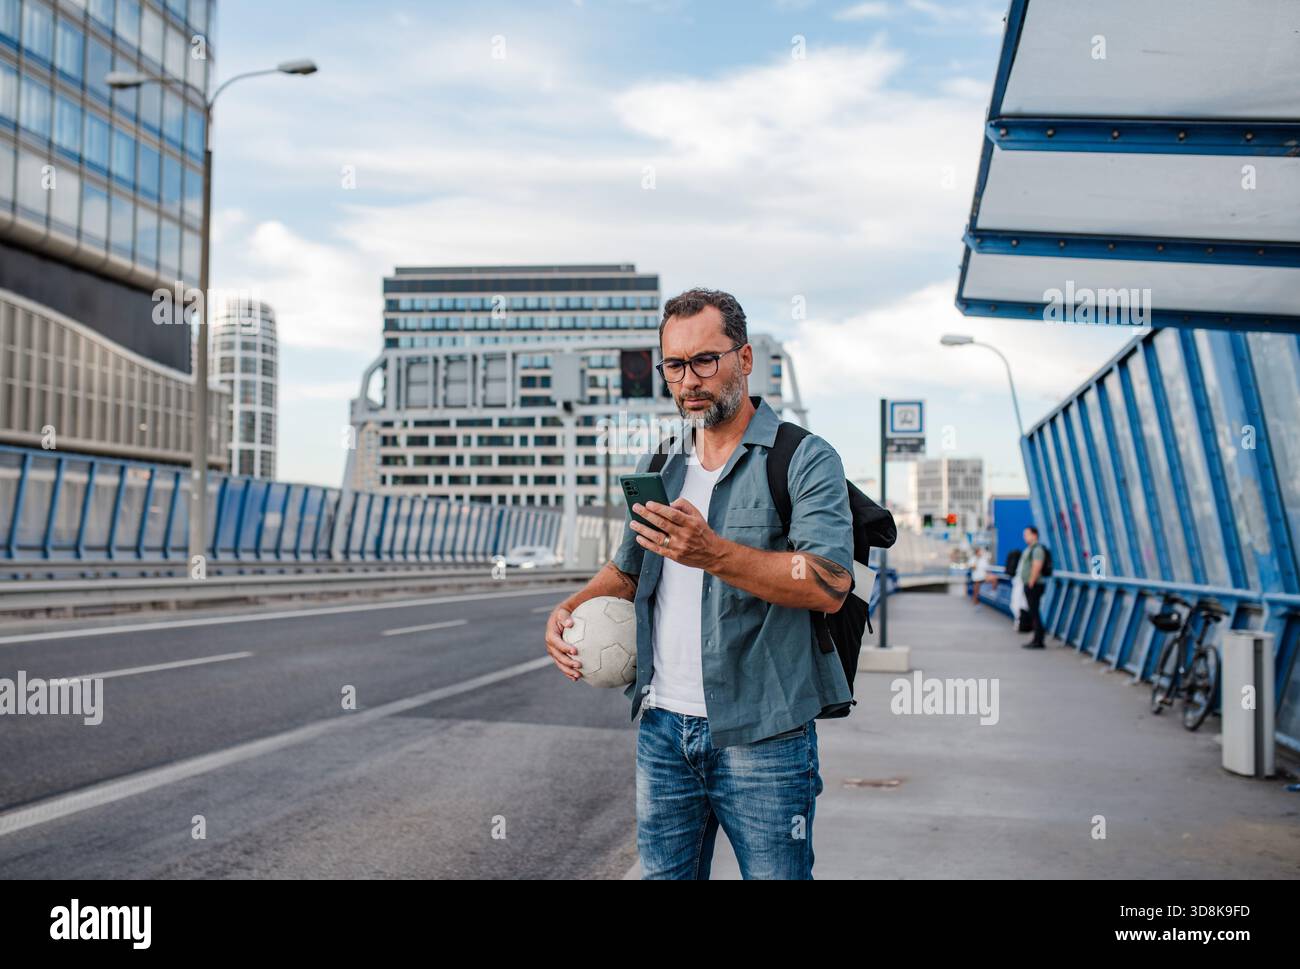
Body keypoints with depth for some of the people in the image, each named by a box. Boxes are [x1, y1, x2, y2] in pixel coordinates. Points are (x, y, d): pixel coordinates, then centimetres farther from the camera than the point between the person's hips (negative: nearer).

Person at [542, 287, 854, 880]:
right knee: (662, 873, 12)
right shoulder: (656, 469, 14)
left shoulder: (806, 460, -6)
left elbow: (830, 585, -19)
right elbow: (627, 571, 25)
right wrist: (569, 609, 5)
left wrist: (714, 553, -30)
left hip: (762, 737, -5)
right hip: (661, 730, 5)